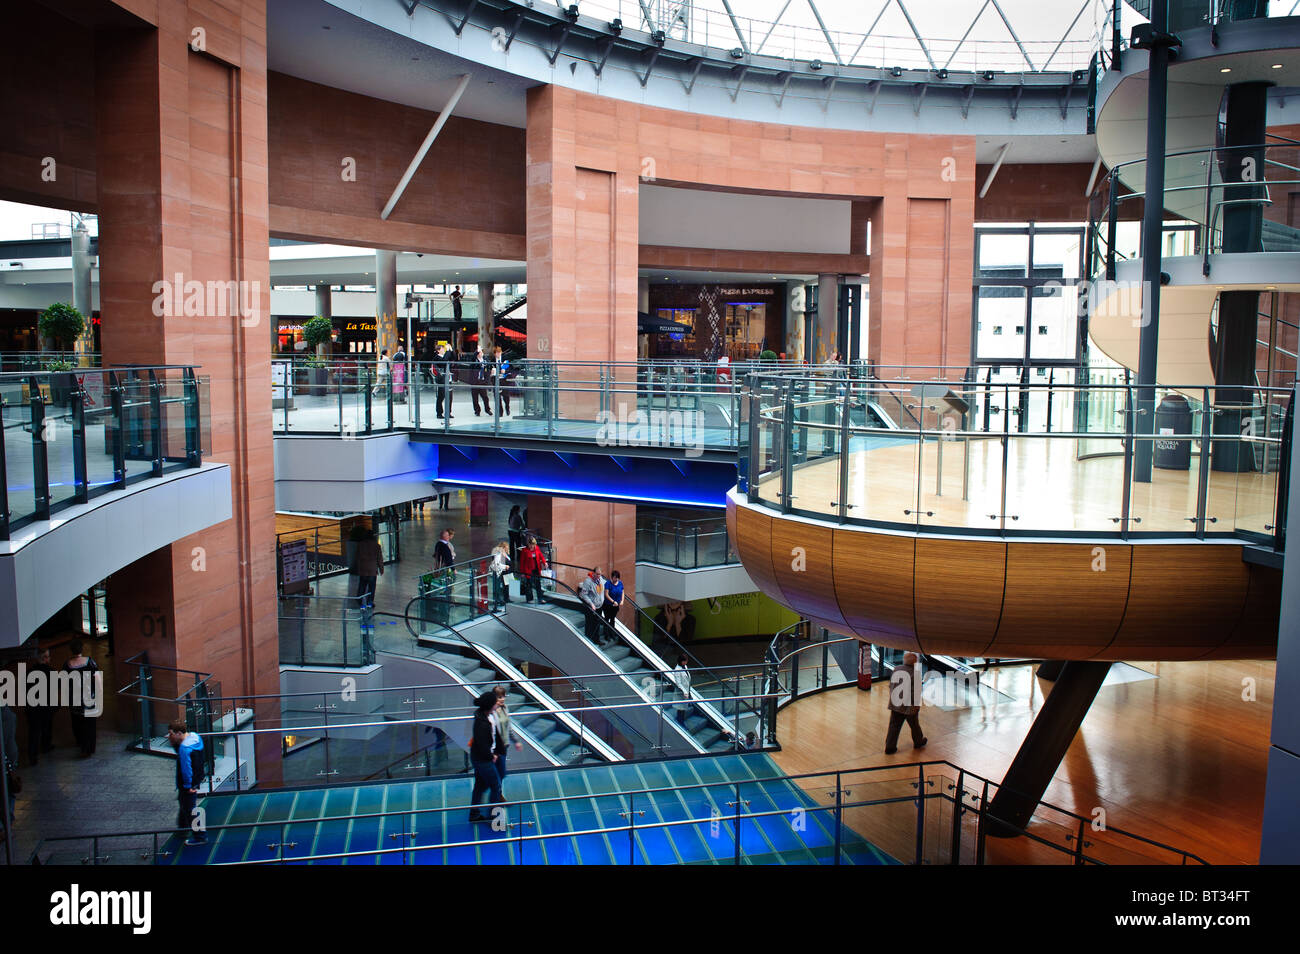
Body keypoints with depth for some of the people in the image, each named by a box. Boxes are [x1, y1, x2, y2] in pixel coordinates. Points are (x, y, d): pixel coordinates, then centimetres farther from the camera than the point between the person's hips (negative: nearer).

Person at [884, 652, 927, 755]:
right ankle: (918, 742, 40)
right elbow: (917, 692, -17)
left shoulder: (895, 671, 1)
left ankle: (889, 747, 9)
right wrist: (917, 706, -6)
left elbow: (891, 687, 10)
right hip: (909, 706, -4)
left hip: (895, 705, 4)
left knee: (894, 726, 9)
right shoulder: (915, 673, -18)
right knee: (914, 725, 19)